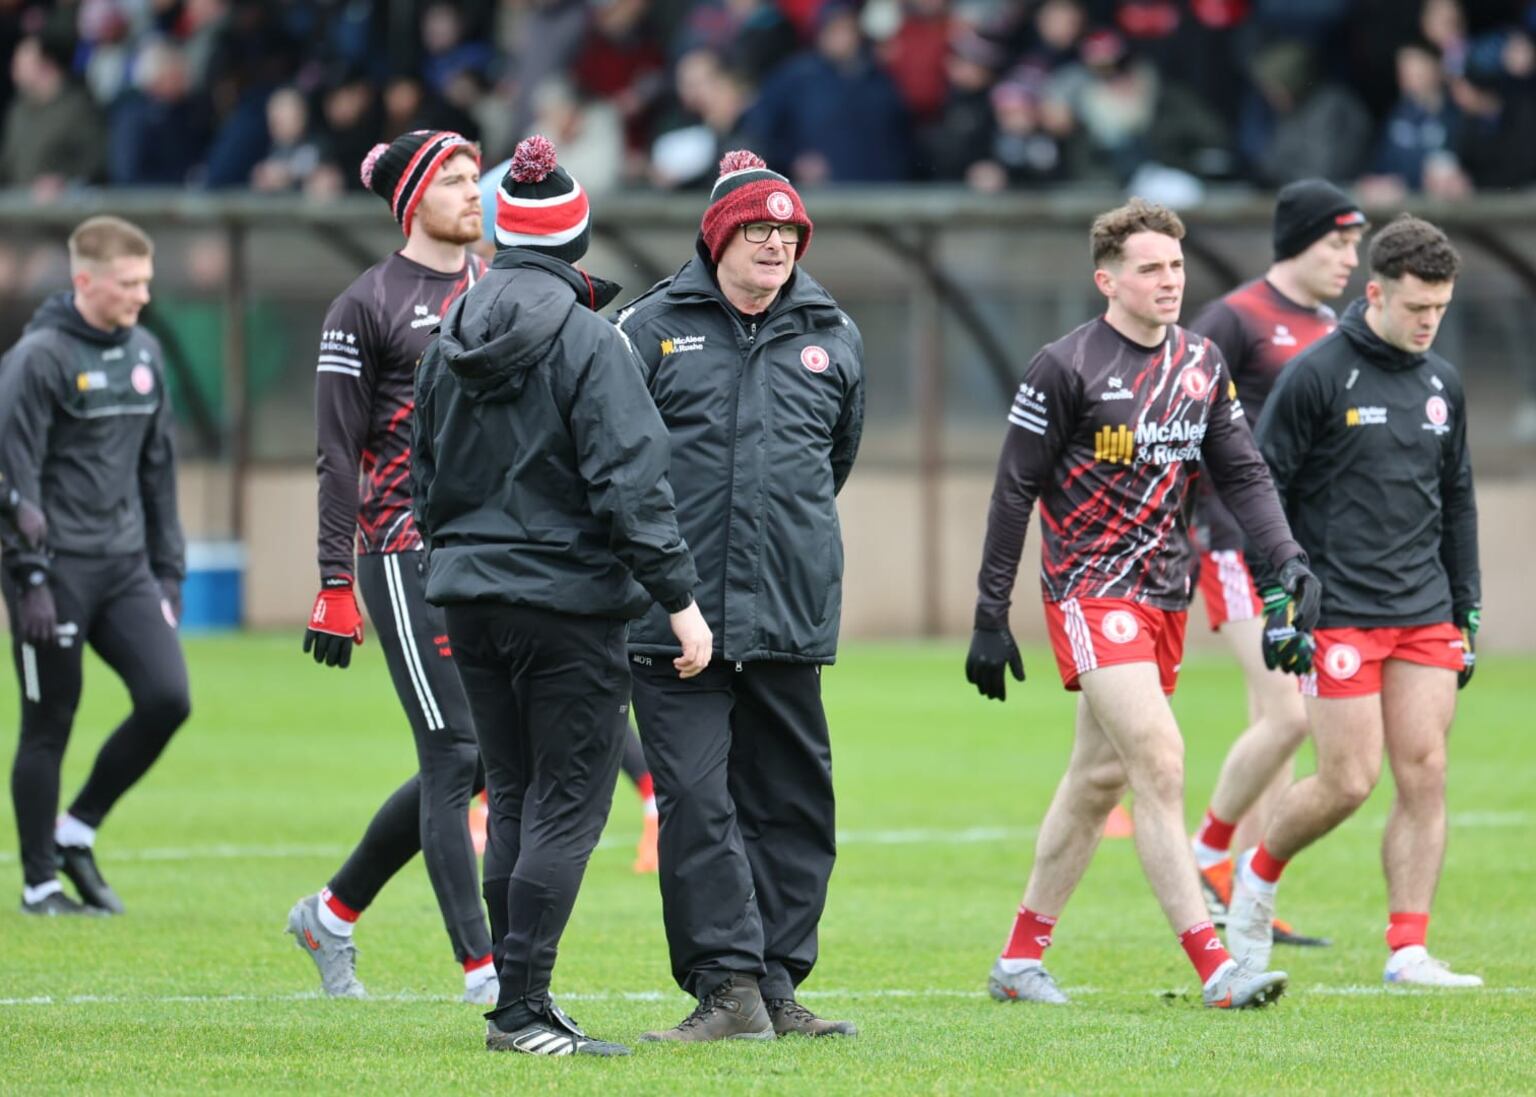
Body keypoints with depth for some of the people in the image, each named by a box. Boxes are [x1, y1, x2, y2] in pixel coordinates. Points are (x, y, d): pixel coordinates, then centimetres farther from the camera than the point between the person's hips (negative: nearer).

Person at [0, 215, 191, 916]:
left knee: (168, 699, -7)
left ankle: (77, 832, 10)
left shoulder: (144, 353, 11)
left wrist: (168, 568, 15)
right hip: (59, 569, -6)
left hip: (125, 567, 6)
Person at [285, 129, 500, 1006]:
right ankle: (482, 967, -11)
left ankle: (335, 912, 24)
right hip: (407, 555, -7)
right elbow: (340, 456, -5)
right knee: (457, 755, -11)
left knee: (475, 760, 7)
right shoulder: (366, 307, -3)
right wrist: (335, 587, -10)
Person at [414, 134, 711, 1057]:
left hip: (472, 598, 7)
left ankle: (519, 1002, 16)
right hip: (567, 600, -7)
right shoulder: (588, 343, -13)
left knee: (515, 798, 15)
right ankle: (524, 1007, -8)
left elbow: (427, 476, 17)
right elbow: (631, 484, -18)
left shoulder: (452, 341, 8)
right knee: (568, 801, -3)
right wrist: (681, 599, -15)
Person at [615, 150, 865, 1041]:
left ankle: (776, 984, 14)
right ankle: (729, 986, -8)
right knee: (695, 798, -9)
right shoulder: (653, 328, 2)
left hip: (792, 615, 3)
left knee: (792, 801, 7)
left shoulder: (833, 337, 11)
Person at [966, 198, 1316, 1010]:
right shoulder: (1065, 368, -10)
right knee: (1160, 762, -17)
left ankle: (1021, 958, 22)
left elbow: (1241, 474, 11)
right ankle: (1213, 967, -19)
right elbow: (1014, 492, -7)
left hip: (1165, 598, 7)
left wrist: (1286, 556, -7)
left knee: (1100, 778, 12)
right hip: (1091, 595, -7)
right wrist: (990, 617, -7)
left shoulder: (1202, 364, 9)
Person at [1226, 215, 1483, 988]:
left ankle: (1408, 951, 0)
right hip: (1338, 617, -5)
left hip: (1424, 615, 6)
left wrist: (1467, 613, 16)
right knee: (1350, 780, -7)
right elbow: (1261, 487, -6)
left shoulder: (1441, 383, 11)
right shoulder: (1316, 376, -8)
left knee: (1425, 775, -3)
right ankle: (1260, 873, 21)